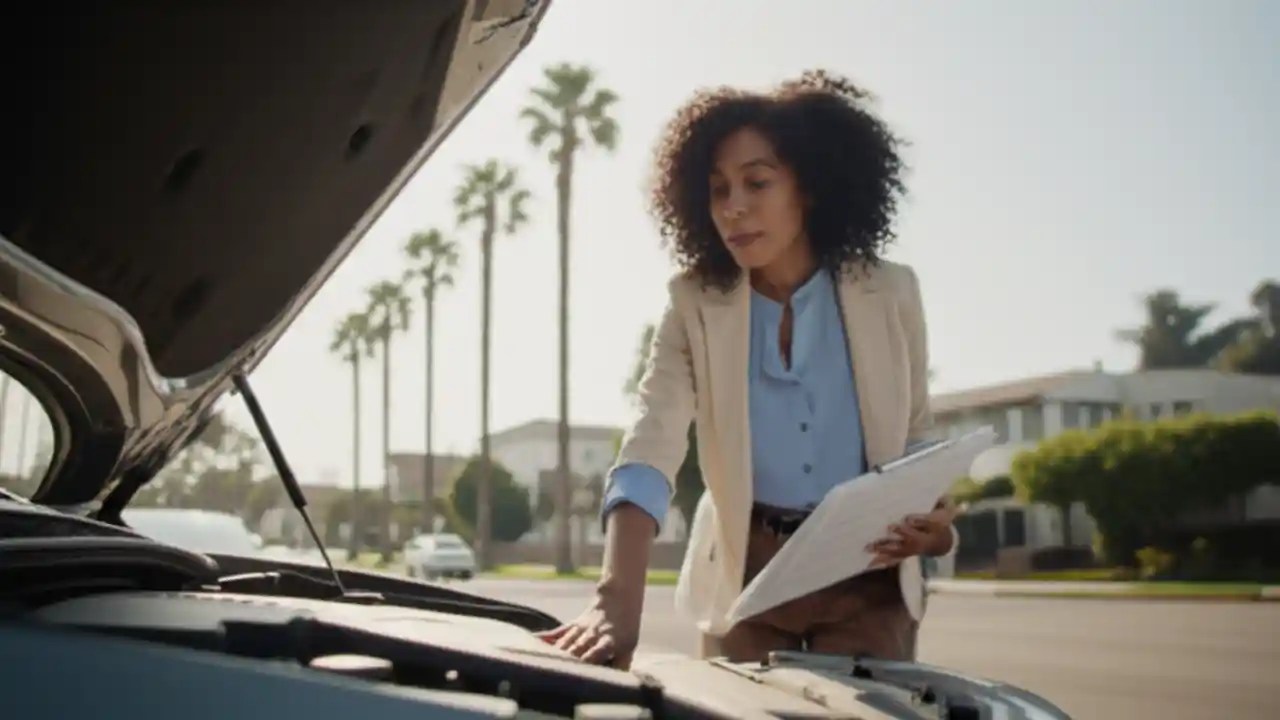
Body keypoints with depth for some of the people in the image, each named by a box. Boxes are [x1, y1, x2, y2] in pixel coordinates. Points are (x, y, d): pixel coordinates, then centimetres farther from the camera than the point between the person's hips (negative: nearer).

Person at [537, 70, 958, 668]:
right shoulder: (695, 303, -9)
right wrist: (618, 595, -38)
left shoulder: (889, 293, -5)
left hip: (865, 576, 0)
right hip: (747, 572, 0)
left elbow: (916, 435, 6)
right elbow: (650, 448, -23)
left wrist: (934, 518, -17)